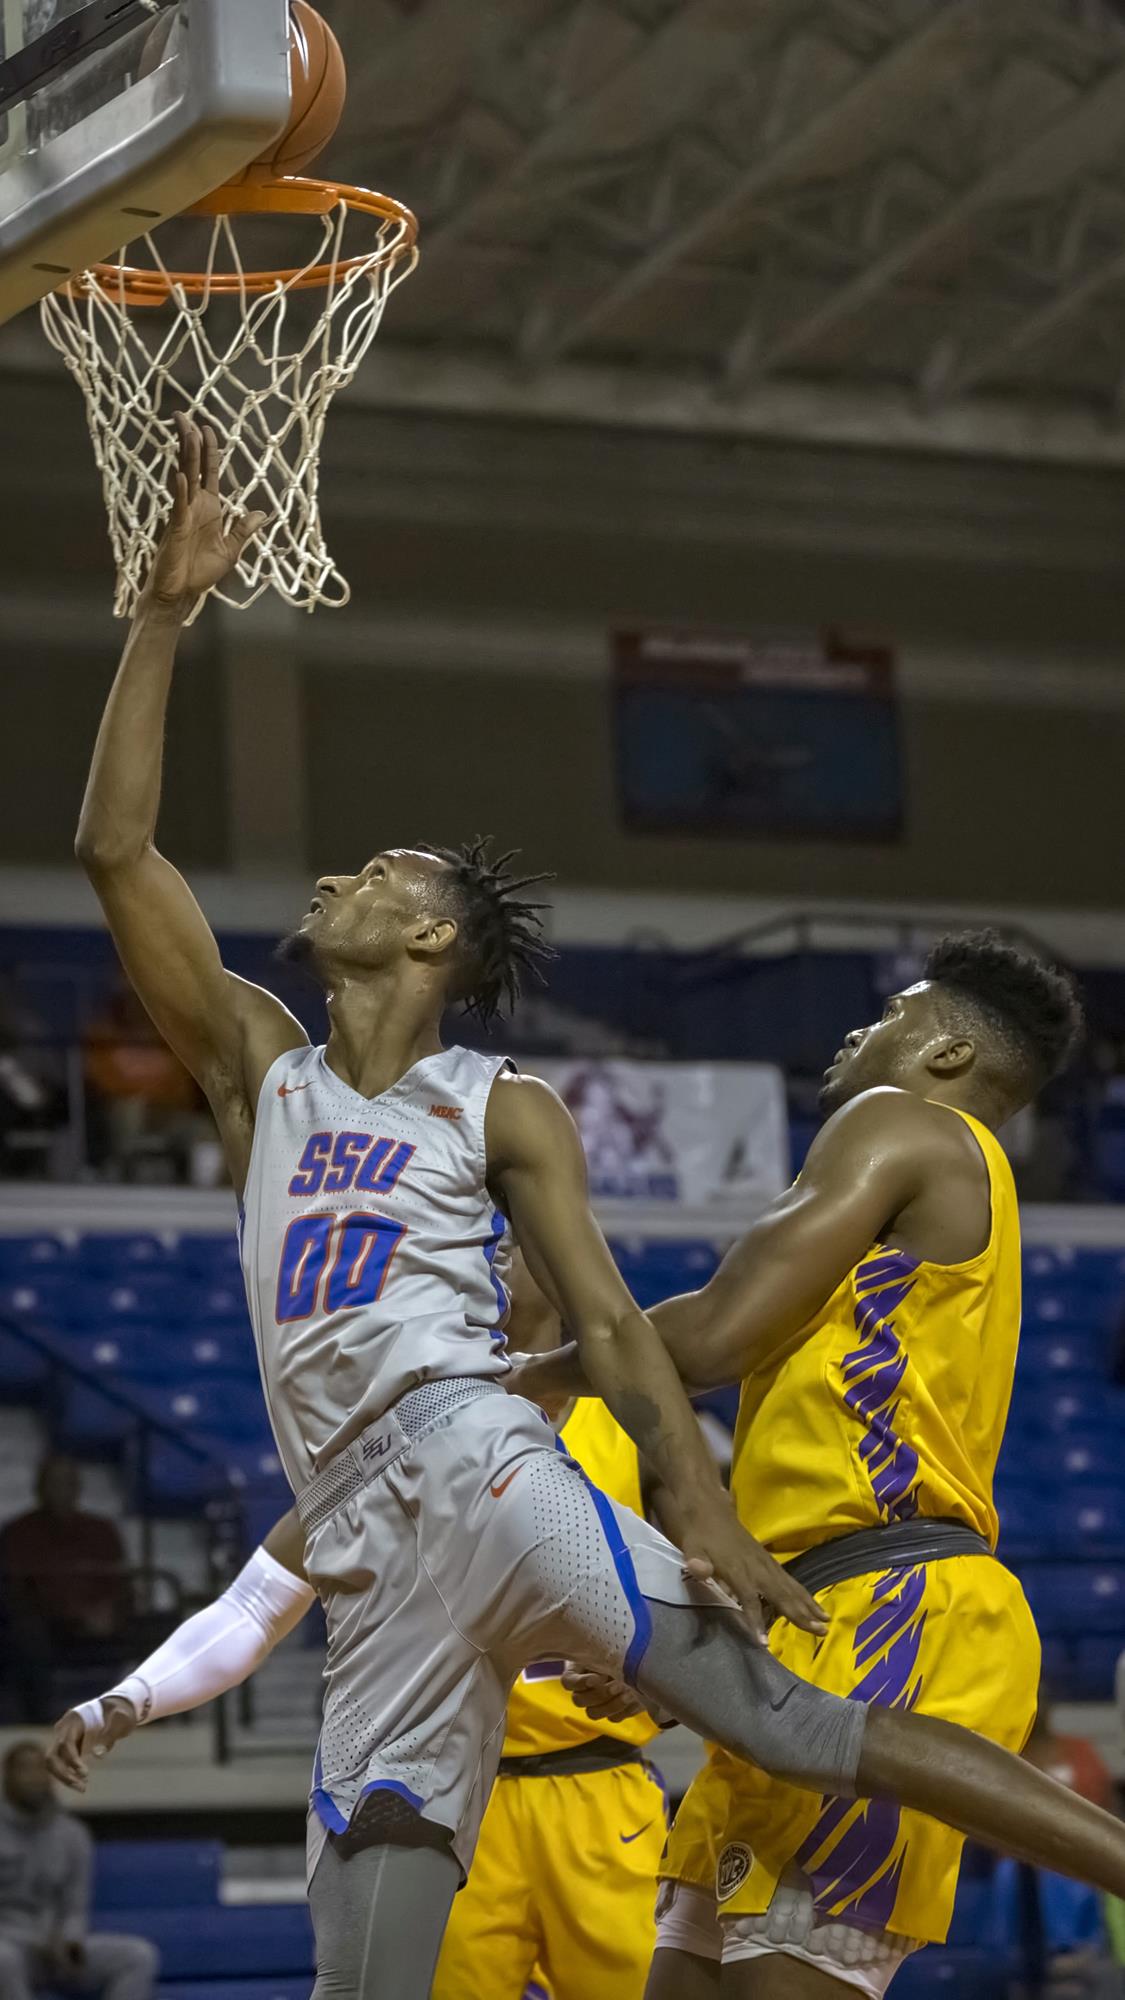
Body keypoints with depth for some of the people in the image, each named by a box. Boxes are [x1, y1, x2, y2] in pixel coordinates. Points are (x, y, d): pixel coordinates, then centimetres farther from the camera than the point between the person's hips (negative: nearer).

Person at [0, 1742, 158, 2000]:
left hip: (56, 1947, 5)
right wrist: (37, 1943, -18)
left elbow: (75, 1910, 11)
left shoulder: (72, 1834, 10)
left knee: (140, 1955, -20)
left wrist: (70, 1941, -13)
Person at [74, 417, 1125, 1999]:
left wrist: (703, 1504, -13)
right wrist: (166, 614, 9)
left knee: (786, 1720, -18)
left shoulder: (502, 1109, 10)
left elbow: (608, 1319, 2)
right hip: (366, 1558, 4)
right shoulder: (260, 1068, 20)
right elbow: (116, 848, 13)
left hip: (476, 1467, -4)